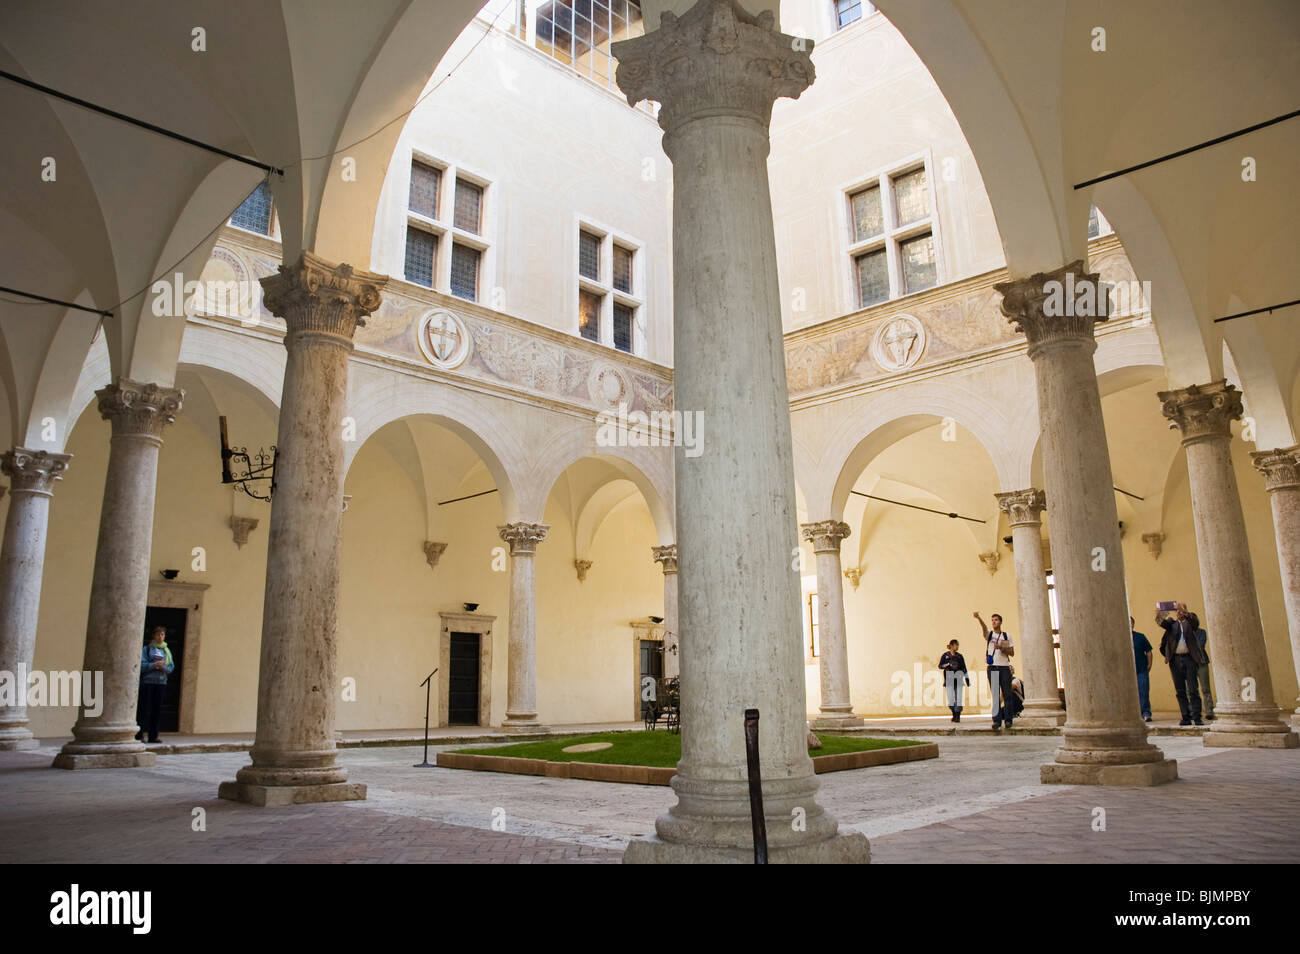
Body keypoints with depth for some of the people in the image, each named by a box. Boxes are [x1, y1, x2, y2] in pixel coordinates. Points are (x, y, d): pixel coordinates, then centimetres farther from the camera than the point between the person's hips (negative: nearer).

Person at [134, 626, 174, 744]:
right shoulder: (146, 649, 2)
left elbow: (172, 667, 7)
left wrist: (164, 667, -12)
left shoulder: (167, 651, 13)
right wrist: (153, 665, -19)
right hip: (147, 681, -4)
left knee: (157, 710, 5)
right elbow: (141, 665, -7)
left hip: (161, 682, 4)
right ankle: (139, 734, 0)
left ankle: (153, 736, 9)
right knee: (144, 709, -5)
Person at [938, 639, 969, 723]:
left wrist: (967, 679, 8)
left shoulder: (960, 656, 10)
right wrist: (947, 665, -15)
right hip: (949, 679, -1)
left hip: (958, 678, 1)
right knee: (950, 698, -3)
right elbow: (940, 666, 3)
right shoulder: (945, 655, 6)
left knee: (958, 698, -8)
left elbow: (964, 668, 12)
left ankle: (958, 716, -4)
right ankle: (954, 714, 18)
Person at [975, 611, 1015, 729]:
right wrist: (979, 618, -39)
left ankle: (1008, 719, 9)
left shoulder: (1007, 636, 11)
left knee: (1007, 694, 1)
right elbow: (984, 629, -16)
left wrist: (1002, 647, -10)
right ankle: (997, 720, -8)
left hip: (1005, 667, 1)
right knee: (995, 695, -5)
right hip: (992, 667, -1)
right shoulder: (989, 634, 8)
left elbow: (1012, 653, 10)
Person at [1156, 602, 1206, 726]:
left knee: (1192, 690, -5)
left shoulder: (1190, 621, 9)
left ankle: (1196, 717, -2)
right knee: (1180, 690, 4)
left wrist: (1185, 614, -32)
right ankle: (1186, 718, 8)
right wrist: (1160, 613, -29)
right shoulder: (1172, 622, 12)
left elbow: (1196, 622, -14)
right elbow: (1162, 622, -8)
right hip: (1175, 659, 2)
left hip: (1189, 658, -2)